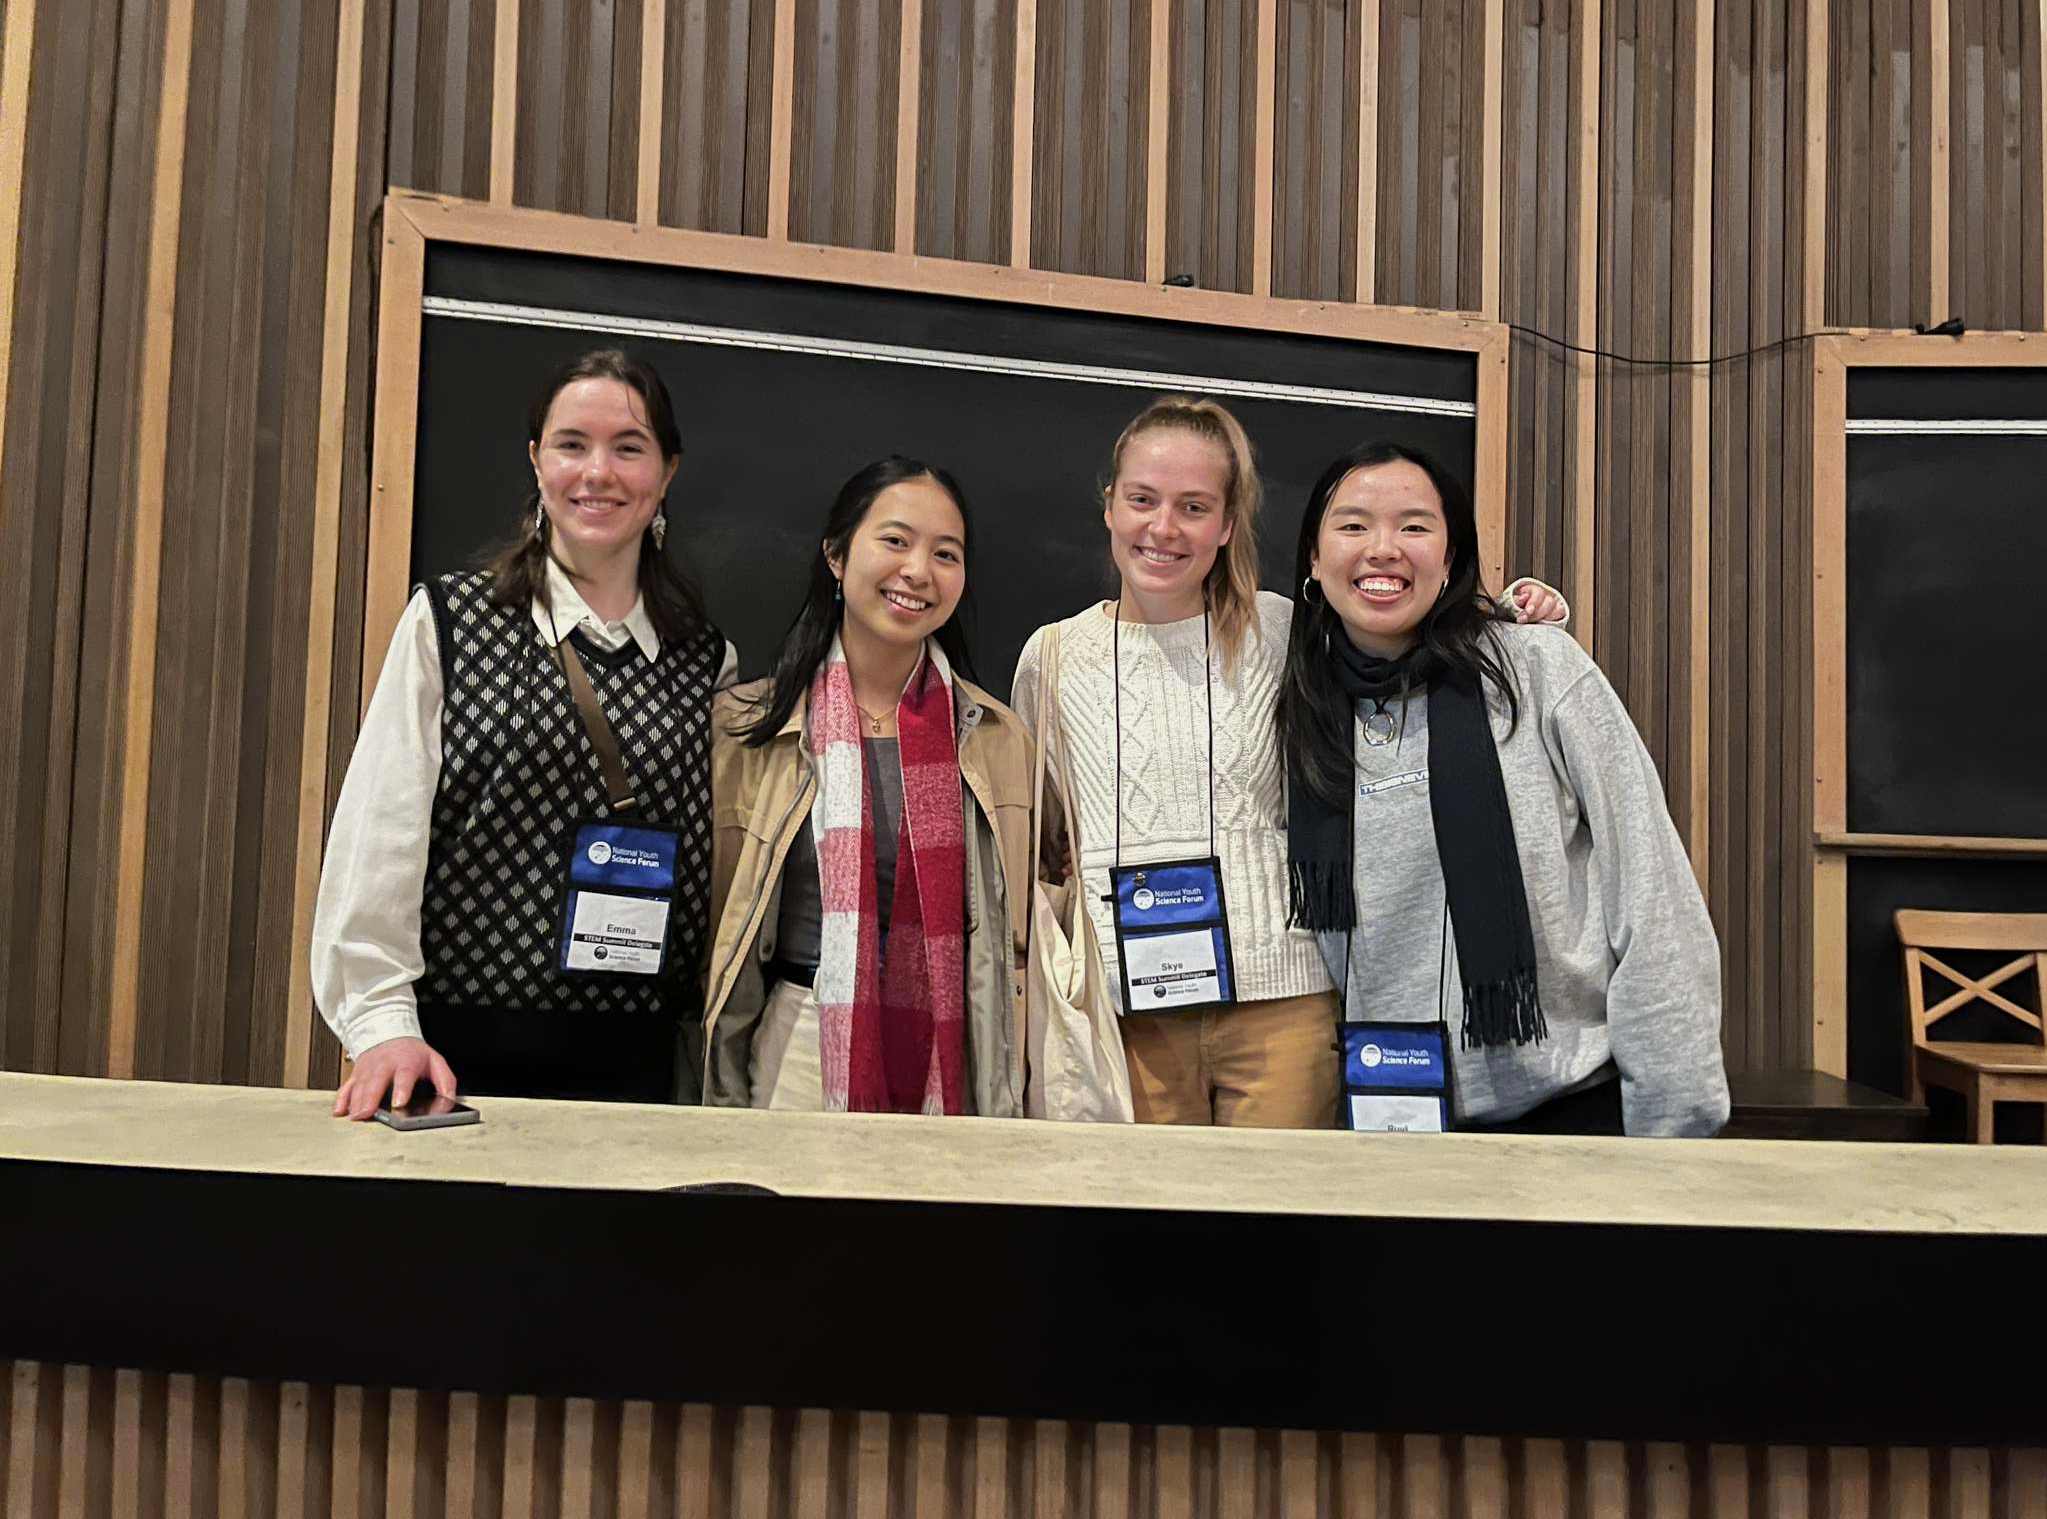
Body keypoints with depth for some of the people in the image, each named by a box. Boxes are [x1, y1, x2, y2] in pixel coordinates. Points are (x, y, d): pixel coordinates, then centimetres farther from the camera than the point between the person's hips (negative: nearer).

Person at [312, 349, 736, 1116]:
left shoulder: (708, 662, 7)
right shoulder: (447, 621, -1)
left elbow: (716, 870, 9)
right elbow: (381, 834, -5)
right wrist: (384, 1024, -13)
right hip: (463, 1053, -2)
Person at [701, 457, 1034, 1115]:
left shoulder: (998, 738, 5)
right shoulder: (746, 726, 0)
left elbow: (1011, 938, 9)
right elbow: (717, 928, 4)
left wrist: (1007, 1099, 6)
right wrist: (725, 1102, 1)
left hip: (951, 1071, 1)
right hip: (797, 1060, -1)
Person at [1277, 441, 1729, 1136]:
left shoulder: (1542, 671, -9)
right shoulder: (1303, 719, 1)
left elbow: (1653, 899, -10)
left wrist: (1673, 1114, -11)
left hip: (1574, 1100, -3)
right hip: (1399, 1107, 3)